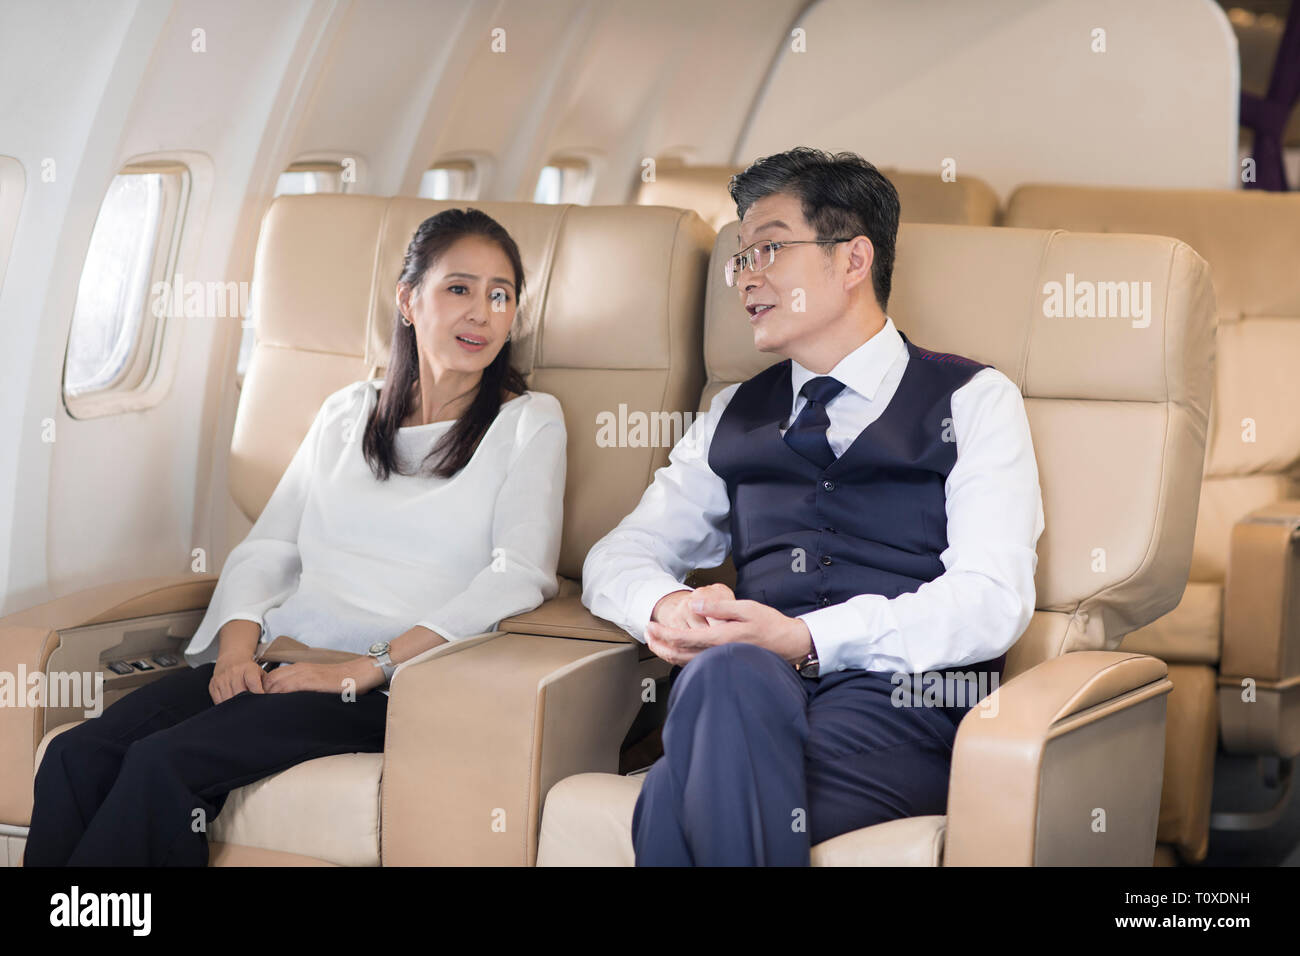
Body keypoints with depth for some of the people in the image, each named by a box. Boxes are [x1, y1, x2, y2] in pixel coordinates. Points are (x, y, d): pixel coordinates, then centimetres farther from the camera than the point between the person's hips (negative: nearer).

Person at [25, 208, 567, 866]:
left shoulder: (528, 423, 8)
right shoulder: (347, 412, 22)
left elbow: (521, 575, -7)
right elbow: (267, 547, 19)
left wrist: (364, 669, -15)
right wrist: (238, 647, -4)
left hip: (392, 688, -5)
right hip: (283, 663, 5)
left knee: (164, 763, -29)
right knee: (77, 756, -22)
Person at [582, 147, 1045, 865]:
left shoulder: (972, 400, 11)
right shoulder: (735, 416, 26)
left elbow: (992, 598, -3)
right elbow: (618, 556, 22)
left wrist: (806, 639, -17)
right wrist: (665, 609, -5)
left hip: (901, 705, -4)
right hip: (743, 695, 4)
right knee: (731, 672, -38)